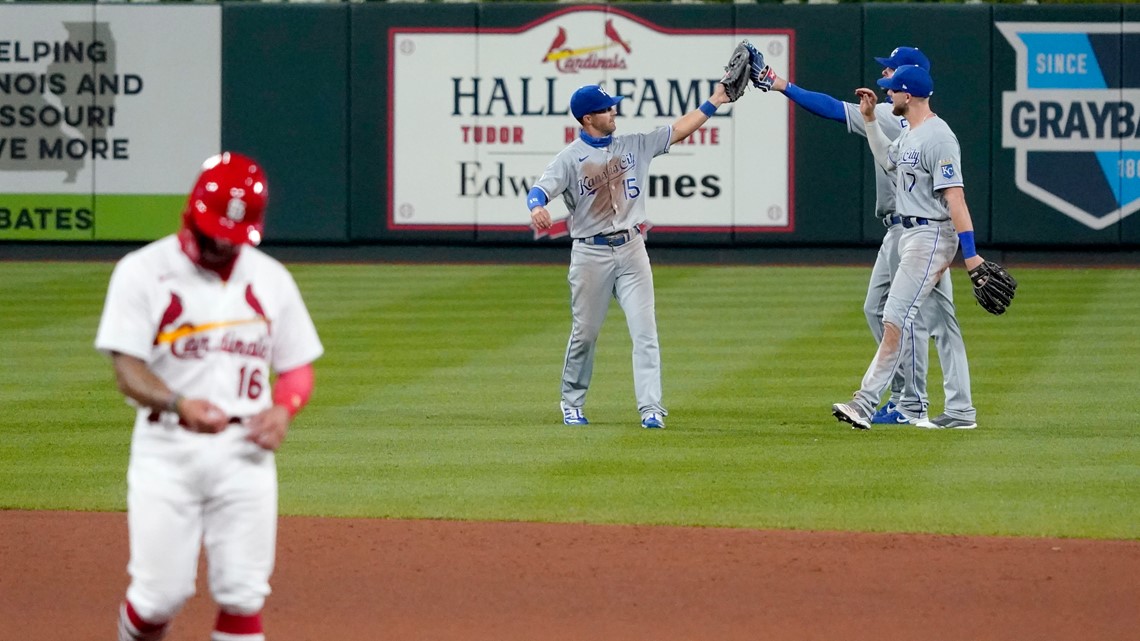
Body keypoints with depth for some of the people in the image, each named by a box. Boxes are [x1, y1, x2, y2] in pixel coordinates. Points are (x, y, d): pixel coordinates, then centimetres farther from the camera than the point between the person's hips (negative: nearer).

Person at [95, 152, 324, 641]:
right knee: (162, 591, -6)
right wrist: (178, 404, -30)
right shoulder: (143, 271, -3)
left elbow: (298, 367, 15)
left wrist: (284, 409, -8)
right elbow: (128, 371, -10)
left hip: (245, 449, 3)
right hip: (167, 448, -3)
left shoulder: (270, 279, 10)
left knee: (243, 593, -2)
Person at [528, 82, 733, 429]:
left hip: (631, 249, 3)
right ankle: (572, 403, 22)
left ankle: (651, 409, -10)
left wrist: (714, 102, 3)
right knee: (585, 333, 5)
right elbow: (540, 189, -16)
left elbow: (678, 130, 10)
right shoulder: (571, 157, -4)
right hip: (590, 253, -3)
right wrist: (536, 207, -39)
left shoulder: (633, 146, 8)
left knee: (645, 331, -6)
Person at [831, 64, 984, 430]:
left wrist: (970, 254, -28)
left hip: (931, 237, -11)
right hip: (912, 235, 11)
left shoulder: (937, 137, -19)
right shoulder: (909, 134, 12)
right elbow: (887, 160, 35)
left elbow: (955, 198, -24)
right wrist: (869, 118, 25)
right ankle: (961, 412, 12)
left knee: (896, 317, -13)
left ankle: (865, 402, -16)